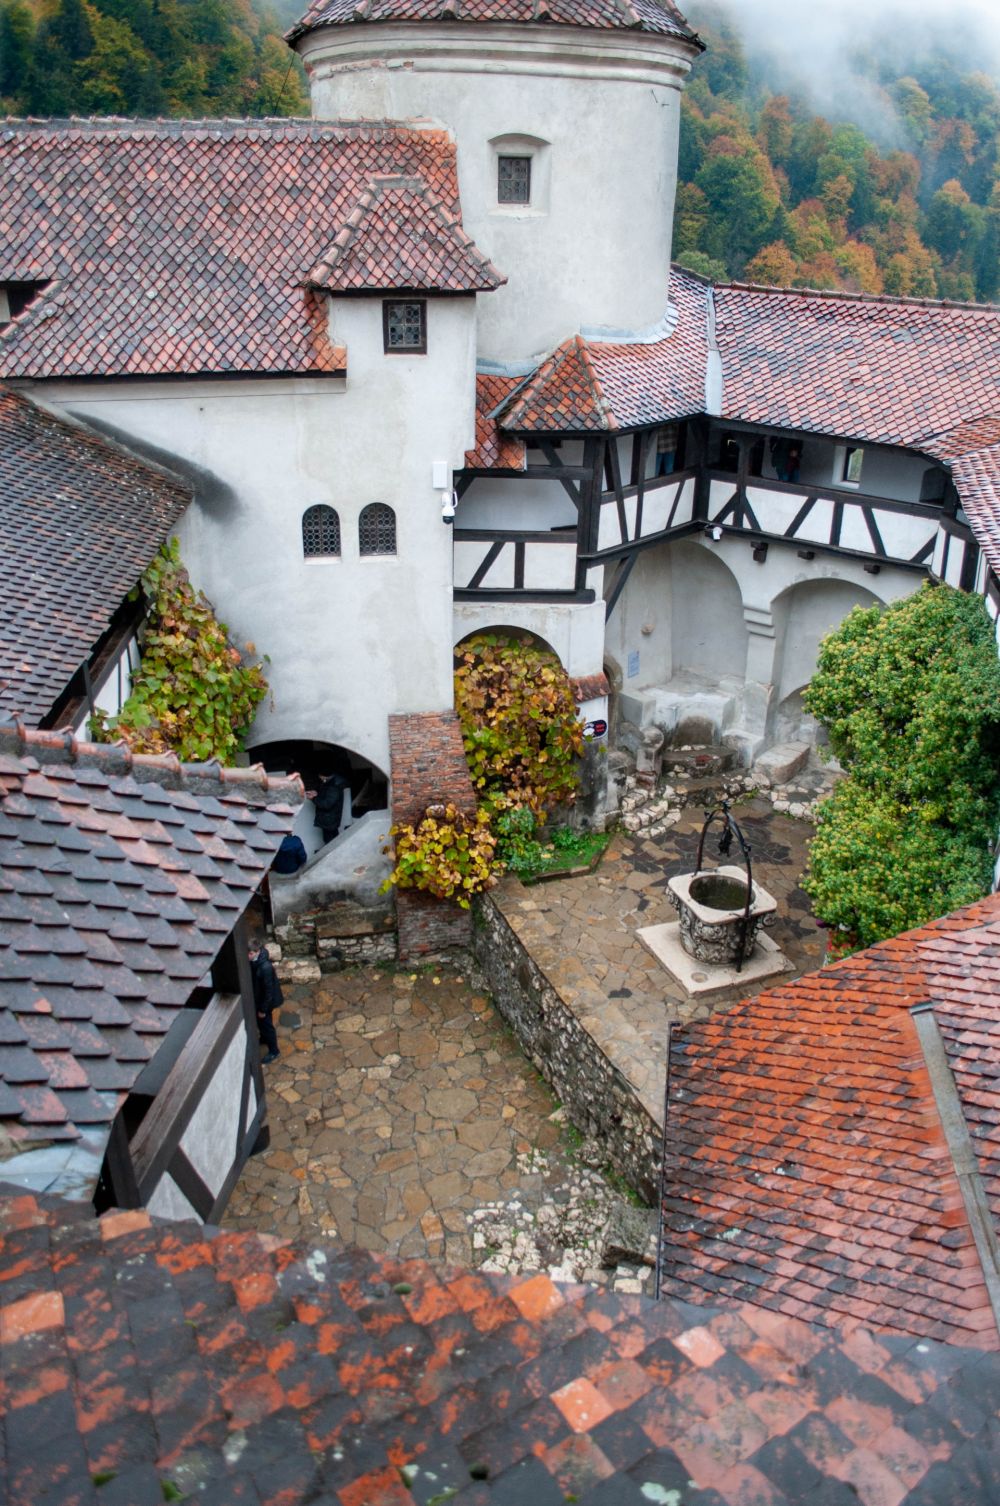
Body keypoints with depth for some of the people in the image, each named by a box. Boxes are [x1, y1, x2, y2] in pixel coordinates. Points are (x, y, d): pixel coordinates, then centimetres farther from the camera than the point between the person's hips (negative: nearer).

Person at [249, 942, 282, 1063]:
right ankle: (264, 1038, 57)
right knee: (260, 1022, 30)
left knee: (266, 1024, 11)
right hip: (257, 997, 8)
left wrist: (263, 1009, -18)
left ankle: (274, 1051, 31)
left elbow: (268, 990, -27)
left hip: (265, 1000, -8)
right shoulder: (253, 961, -13)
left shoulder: (265, 967, -38)